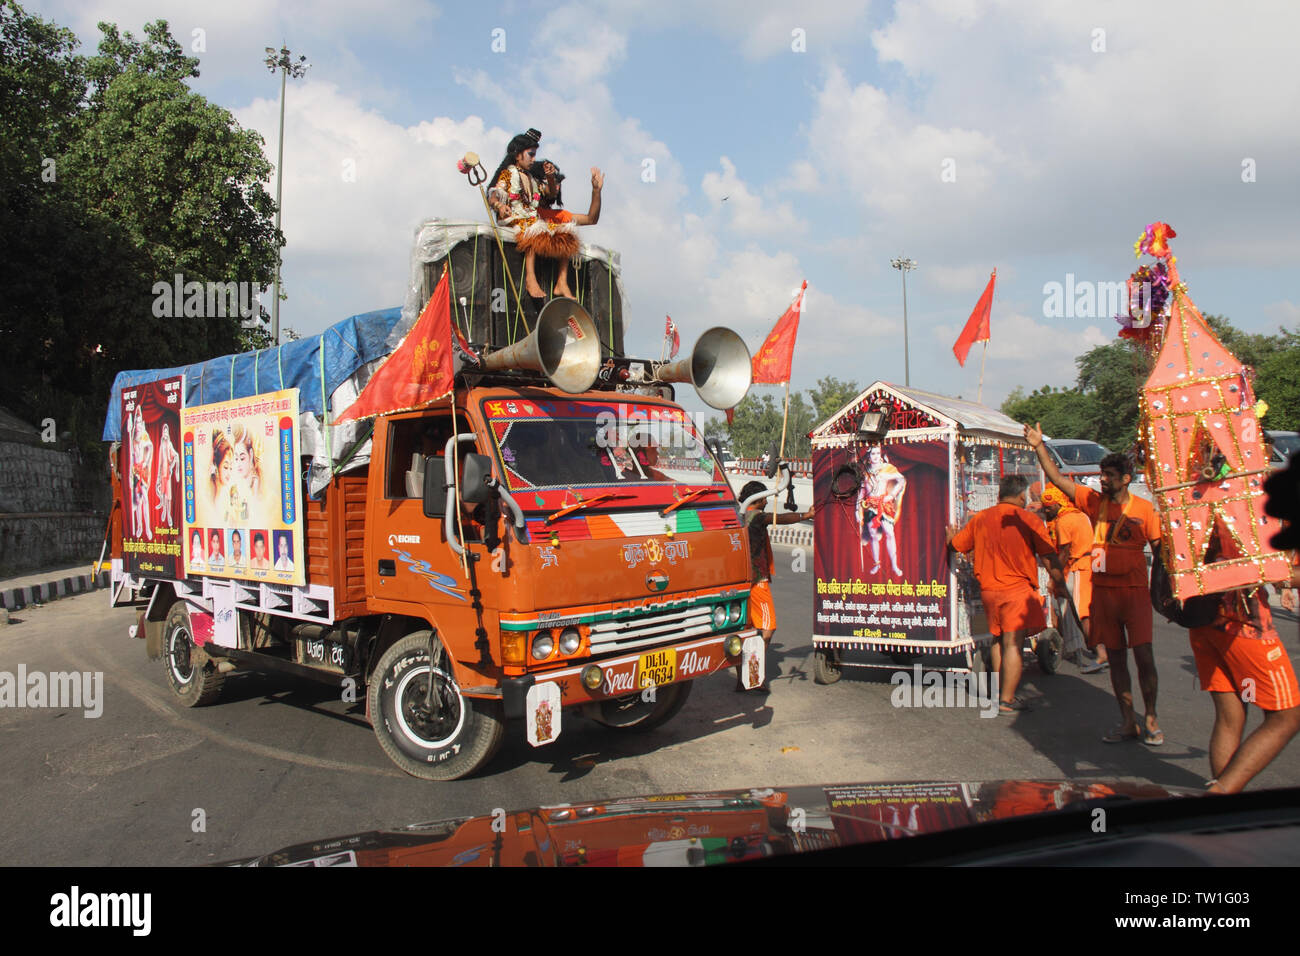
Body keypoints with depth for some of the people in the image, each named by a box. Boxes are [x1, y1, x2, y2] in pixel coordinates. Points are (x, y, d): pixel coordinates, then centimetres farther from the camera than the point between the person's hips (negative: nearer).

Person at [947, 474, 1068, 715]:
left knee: (998, 641, 18)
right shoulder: (1028, 520, -5)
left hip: (988, 589, 5)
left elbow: (955, 545, 17)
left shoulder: (980, 519, 7)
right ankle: (1007, 700, -5)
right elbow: (1050, 557, -7)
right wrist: (1061, 585, 2)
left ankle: (1000, 693, 23)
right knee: (1013, 644, -5)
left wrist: (952, 533, 38)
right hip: (1017, 589, -5)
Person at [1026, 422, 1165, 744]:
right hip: (1102, 589, 3)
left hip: (1134, 589, -3)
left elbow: (1159, 550, 1)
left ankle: (1151, 719, 11)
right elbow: (1057, 479, 2)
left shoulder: (1144, 508, -2)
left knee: (1143, 655, -6)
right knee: (1115, 657, 8)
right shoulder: (1094, 501, 5)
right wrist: (1038, 446, -7)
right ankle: (1127, 722, 17)